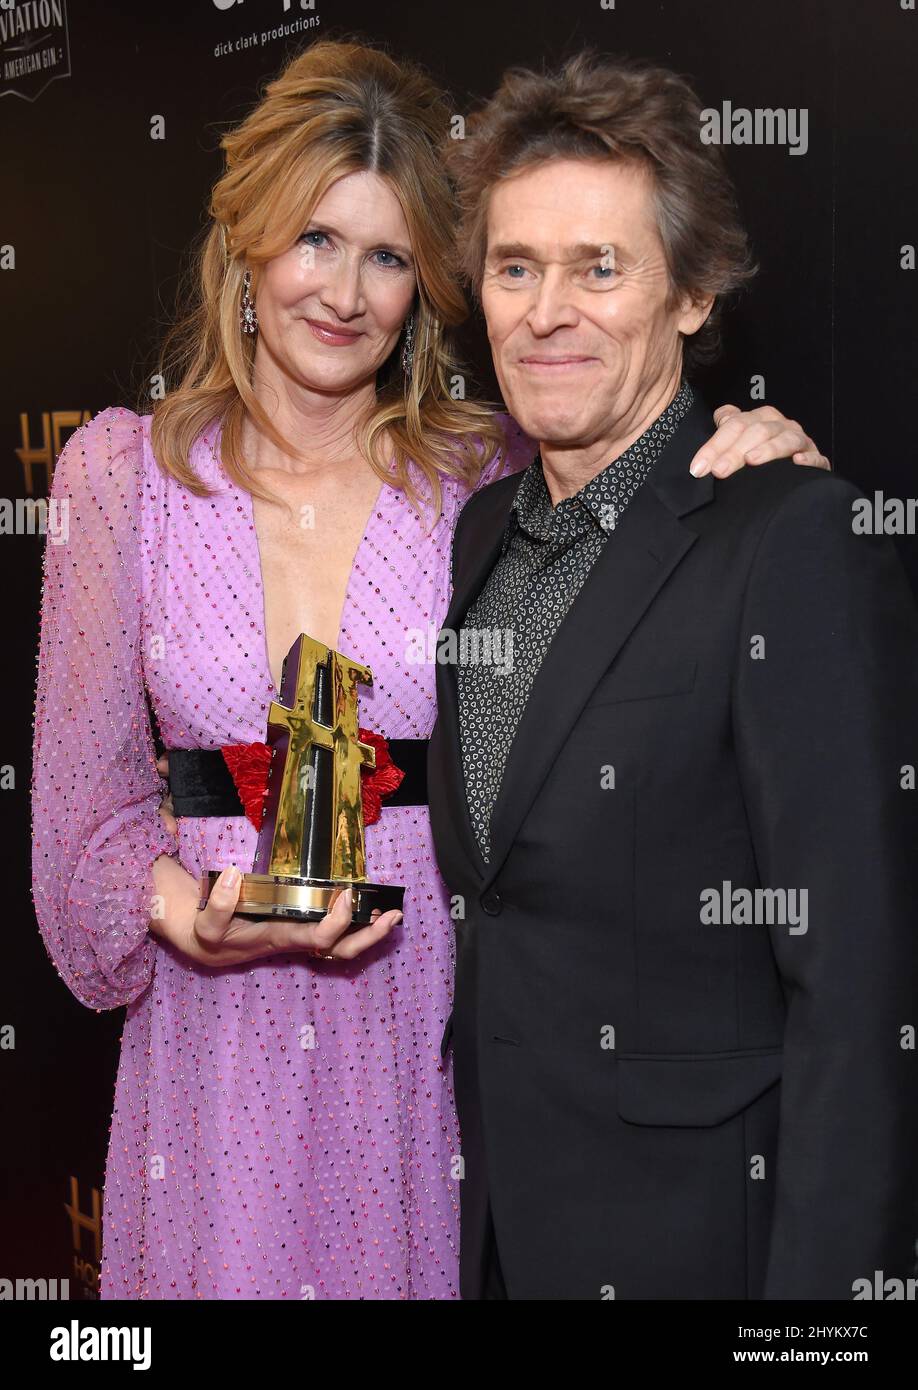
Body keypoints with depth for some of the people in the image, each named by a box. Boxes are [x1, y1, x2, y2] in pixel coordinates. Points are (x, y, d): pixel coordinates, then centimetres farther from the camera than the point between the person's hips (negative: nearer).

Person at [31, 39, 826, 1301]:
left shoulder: (493, 472, -3)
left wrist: (766, 471, -16)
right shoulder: (124, 470, 0)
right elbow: (87, 781, 3)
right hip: (218, 1032, 1)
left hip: (430, 1024, 0)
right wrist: (191, 911, -15)